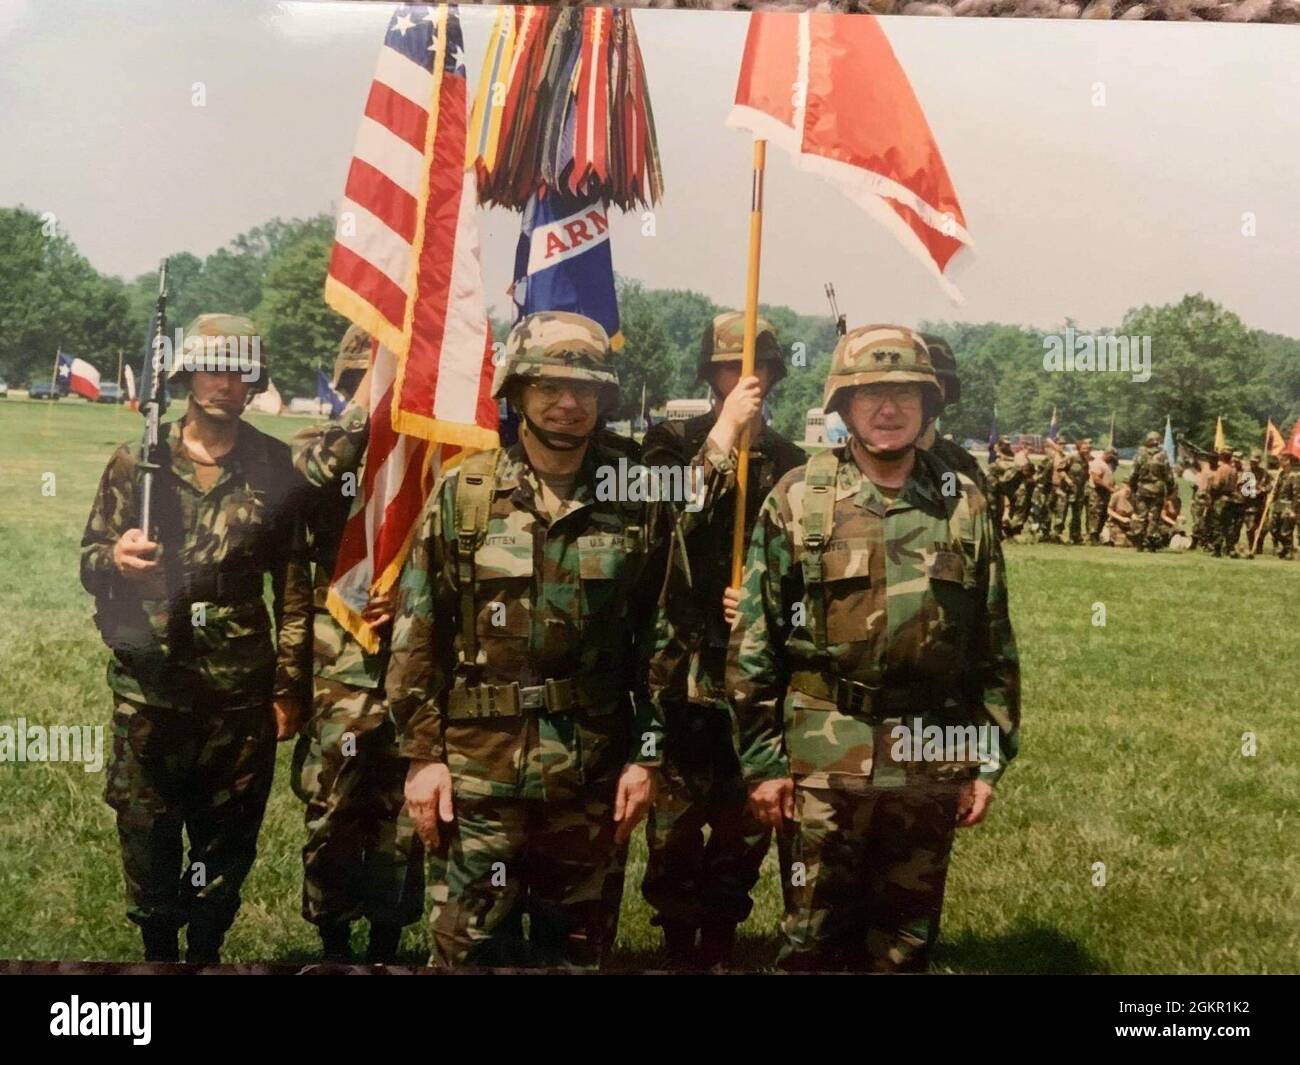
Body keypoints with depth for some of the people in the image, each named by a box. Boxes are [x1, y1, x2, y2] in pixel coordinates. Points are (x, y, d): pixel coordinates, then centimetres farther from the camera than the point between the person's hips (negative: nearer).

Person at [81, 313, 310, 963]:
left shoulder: (276, 469, 1)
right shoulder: (137, 461, 1)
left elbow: (294, 586, 3)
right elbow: (89, 563, 5)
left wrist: (290, 685, 2)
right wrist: (115, 559, -19)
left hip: (241, 690, 0)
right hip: (148, 685, 0)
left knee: (229, 841, 11)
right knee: (147, 836, 9)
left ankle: (205, 953, 32)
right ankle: (157, 952, 29)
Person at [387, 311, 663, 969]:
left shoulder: (634, 501, 2)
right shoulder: (463, 494, -2)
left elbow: (659, 638, 4)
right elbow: (417, 637, -1)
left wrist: (647, 755, 1)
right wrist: (422, 754, -5)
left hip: (594, 771, 2)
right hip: (481, 767, -1)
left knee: (577, 945, 15)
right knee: (475, 945, 7)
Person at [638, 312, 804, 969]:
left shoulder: (790, 462, 8)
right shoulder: (674, 443, 0)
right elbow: (668, 519, -20)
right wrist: (724, 435, -19)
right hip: (685, 668, -3)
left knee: (746, 827, 12)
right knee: (675, 826, 2)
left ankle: (721, 945, 29)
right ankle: (679, 946, 20)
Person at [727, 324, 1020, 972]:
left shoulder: (965, 508, 5)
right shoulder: (797, 500, -2)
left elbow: (995, 647, 8)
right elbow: (753, 644, -2)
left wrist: (988, 762, 5)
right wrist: (762, 760, -5)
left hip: (933, 766, 2)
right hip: (824, 764, -2)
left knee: (906, 944, 14)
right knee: (815, 940, 9)